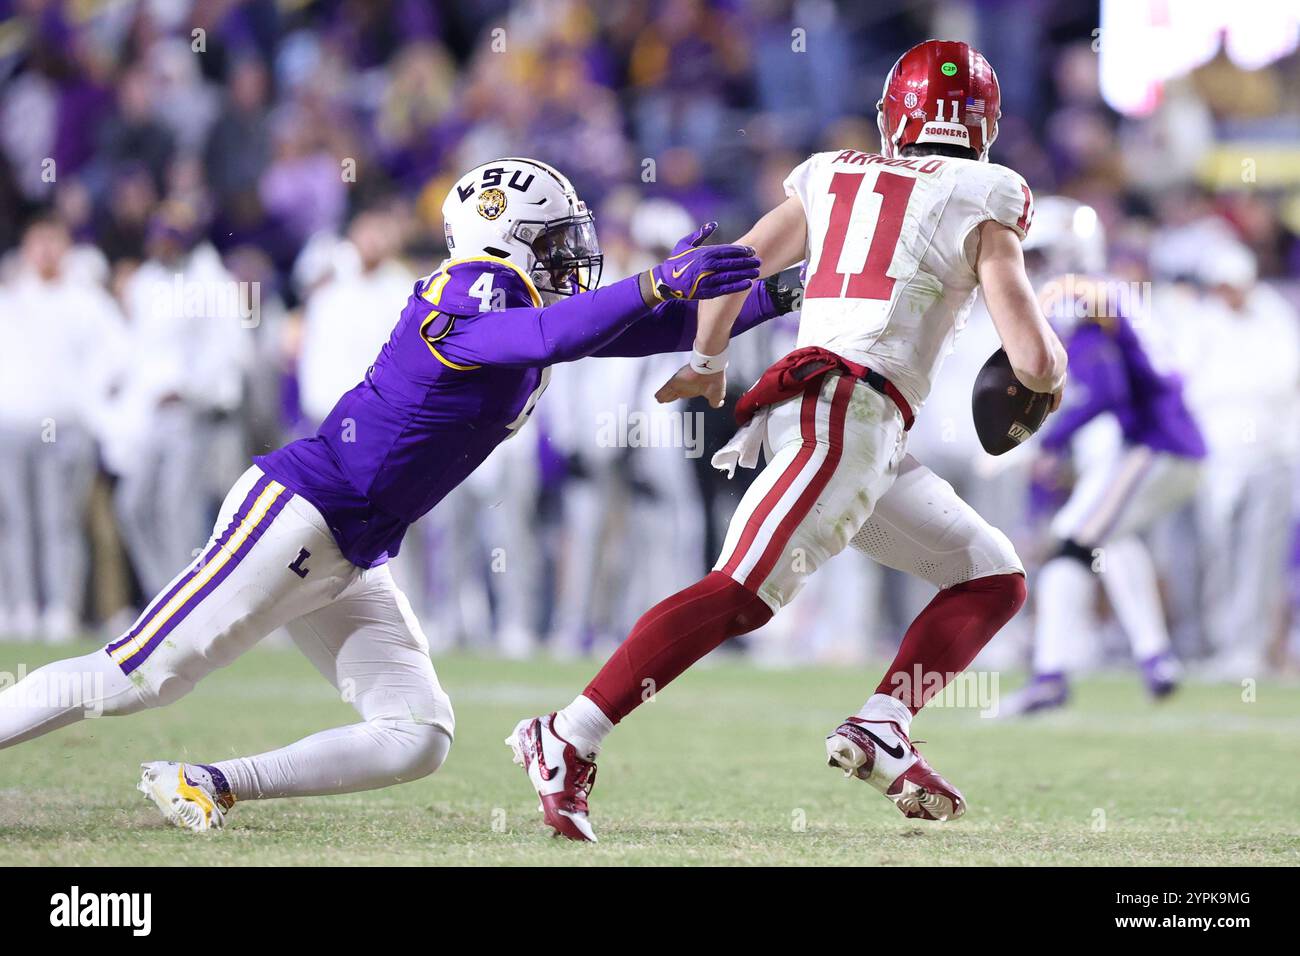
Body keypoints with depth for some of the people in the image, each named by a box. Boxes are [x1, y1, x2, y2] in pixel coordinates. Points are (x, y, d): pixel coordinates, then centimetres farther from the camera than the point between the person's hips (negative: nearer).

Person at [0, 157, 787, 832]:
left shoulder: (534, 306, 14)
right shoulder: (471, 292, -14)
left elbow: (661, 330, 19)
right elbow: (548, 337, -35)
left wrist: (774, 297, 14)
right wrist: (659, 283, -35)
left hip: (352, 559, 10)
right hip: (297, 513, -9)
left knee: (418, 741, 1)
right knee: (139, 679, -13)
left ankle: (211, 785, 1)